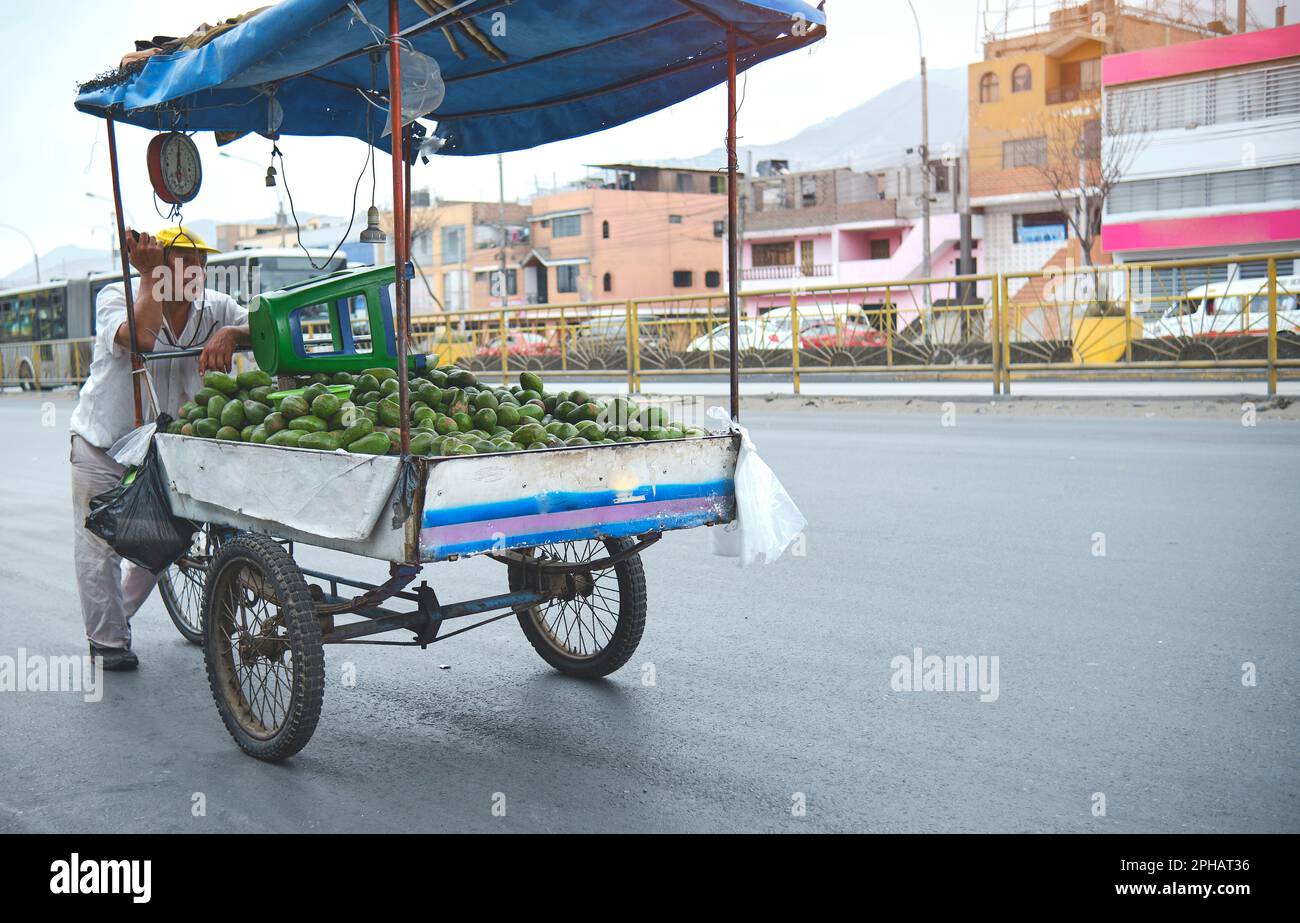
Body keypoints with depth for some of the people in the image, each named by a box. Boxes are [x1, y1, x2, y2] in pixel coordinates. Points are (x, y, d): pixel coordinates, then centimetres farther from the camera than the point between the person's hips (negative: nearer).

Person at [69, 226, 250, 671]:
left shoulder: (215, 307, -4)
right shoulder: (115, 297, -14)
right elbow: (141, 337, -35)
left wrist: (230, 334, -34)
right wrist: (151, 276, -28)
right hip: (102, 445, -4)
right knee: (99, 545, 1)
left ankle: (115, 619, 39)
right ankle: (107, 641, 17)